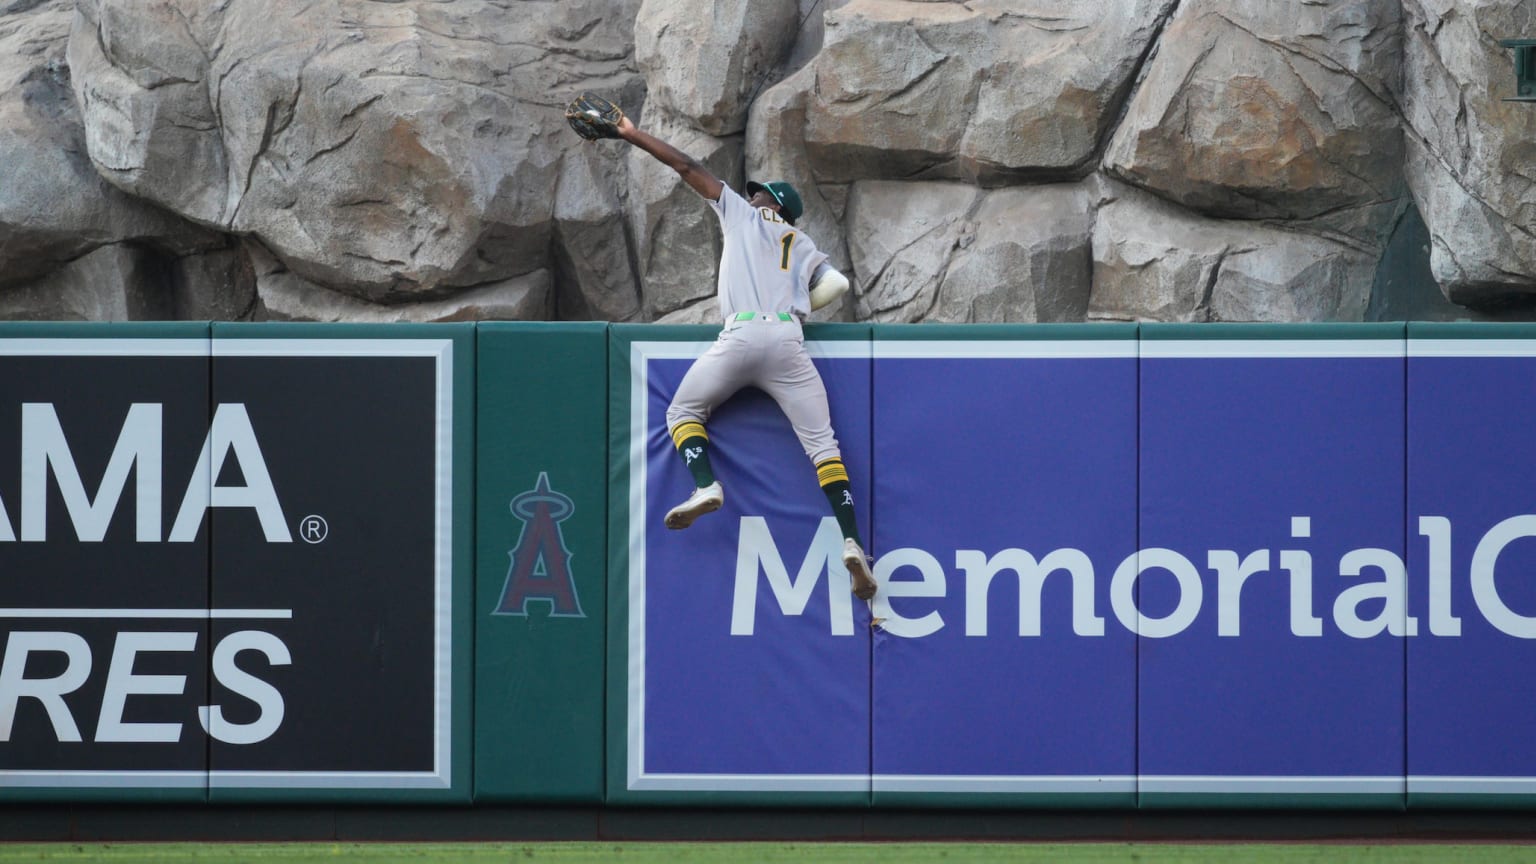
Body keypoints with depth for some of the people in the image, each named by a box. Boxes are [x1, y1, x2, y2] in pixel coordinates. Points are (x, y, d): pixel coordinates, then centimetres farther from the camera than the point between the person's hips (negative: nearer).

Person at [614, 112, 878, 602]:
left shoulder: (744, 214, 23)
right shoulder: (807, 249, 29)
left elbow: (687, 168, 22)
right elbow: (837, 285, 11)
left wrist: (633, 136, 28)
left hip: (742, 334, -3)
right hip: (789, 338, 3)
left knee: (683, 411, 14)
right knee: (821, 440, -2)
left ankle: (705, 485, -14)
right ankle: (851, 540, -19)